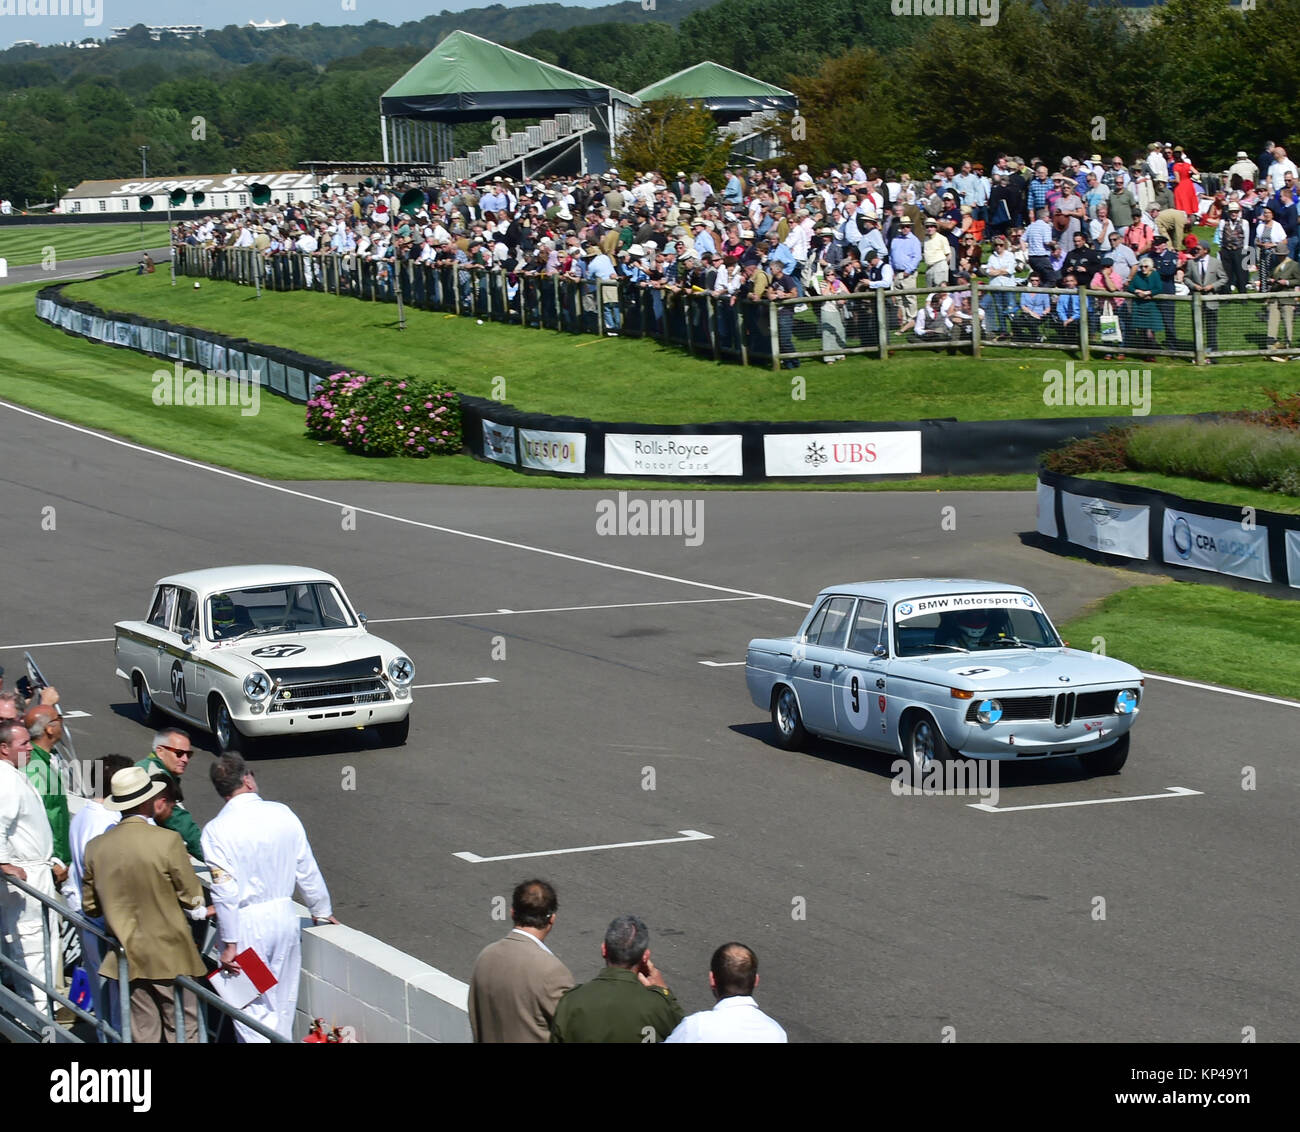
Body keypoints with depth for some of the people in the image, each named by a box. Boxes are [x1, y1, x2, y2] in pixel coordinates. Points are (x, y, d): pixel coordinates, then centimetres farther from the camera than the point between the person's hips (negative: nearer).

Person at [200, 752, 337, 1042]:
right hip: (283, 915, 4)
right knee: (282, 1005, 17)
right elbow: (307, 871, 5)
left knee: (251, 1008, 3)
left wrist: (229, 944, -11)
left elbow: (225, 892, -17)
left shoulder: (216, 830, -15)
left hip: (245, 923, -4)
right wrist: (321, 910, 21)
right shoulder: (283, 814, -3)